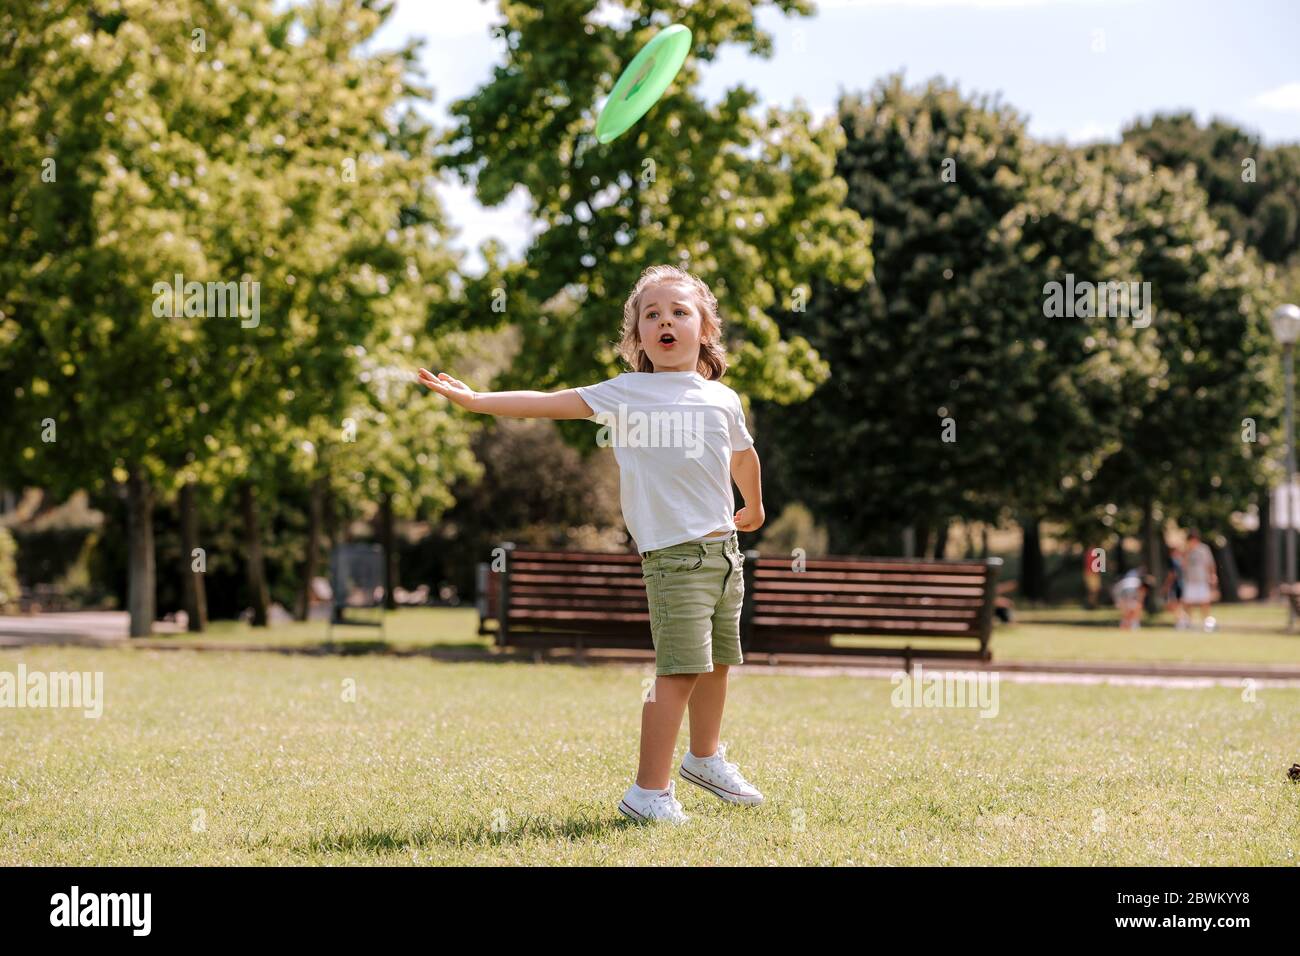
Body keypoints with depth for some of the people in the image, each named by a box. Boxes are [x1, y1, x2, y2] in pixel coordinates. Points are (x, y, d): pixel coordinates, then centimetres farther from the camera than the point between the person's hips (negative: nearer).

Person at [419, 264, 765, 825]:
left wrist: (754, 508, 45)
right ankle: (649, 791, -9)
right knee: (679, 670, -13)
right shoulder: (625, 394, -2)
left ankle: (705, 758, 40)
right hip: (673, 553, -6)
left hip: (724, 548, 6)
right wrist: (476, 400, -13)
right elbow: (549, 404, -5)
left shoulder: (722, 399, 10)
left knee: (716, 660, 17)